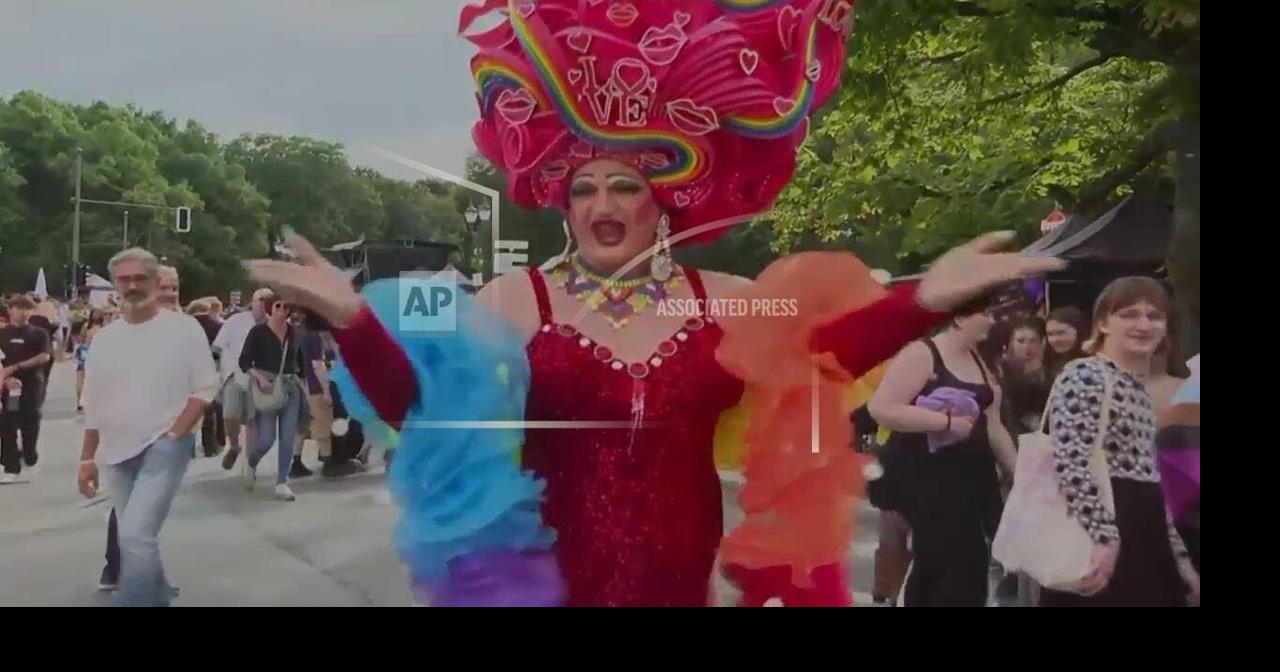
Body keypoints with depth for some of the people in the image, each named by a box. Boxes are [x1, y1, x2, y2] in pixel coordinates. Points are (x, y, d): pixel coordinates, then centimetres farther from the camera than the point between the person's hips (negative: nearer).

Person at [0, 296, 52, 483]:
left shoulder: (39, 333, 3)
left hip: (32, 385, -1)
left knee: (30, 424, 3)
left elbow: (44, 357, -8)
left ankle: (30, 456, 29)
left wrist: (16, 367, -15)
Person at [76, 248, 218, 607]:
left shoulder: (183, 329, -6)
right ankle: (157, 598, 34)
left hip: (163, 449, -6)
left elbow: (205, 388, -5)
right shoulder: (105, 338, 7)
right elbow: (95, 406, 13)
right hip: (117, 454, 6)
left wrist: (174, 434, -13)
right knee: (137, 538, 15)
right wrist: (87, 458, 11)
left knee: (136, 536, -18)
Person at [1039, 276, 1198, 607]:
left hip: (1147, 540, 9)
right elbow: (1070, 463, -21)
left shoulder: (1142, 392, 20)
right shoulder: (1083, 375, -9)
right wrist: (1103, 536, -28)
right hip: (1099, 537, -9)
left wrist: (1181, 561, 20)